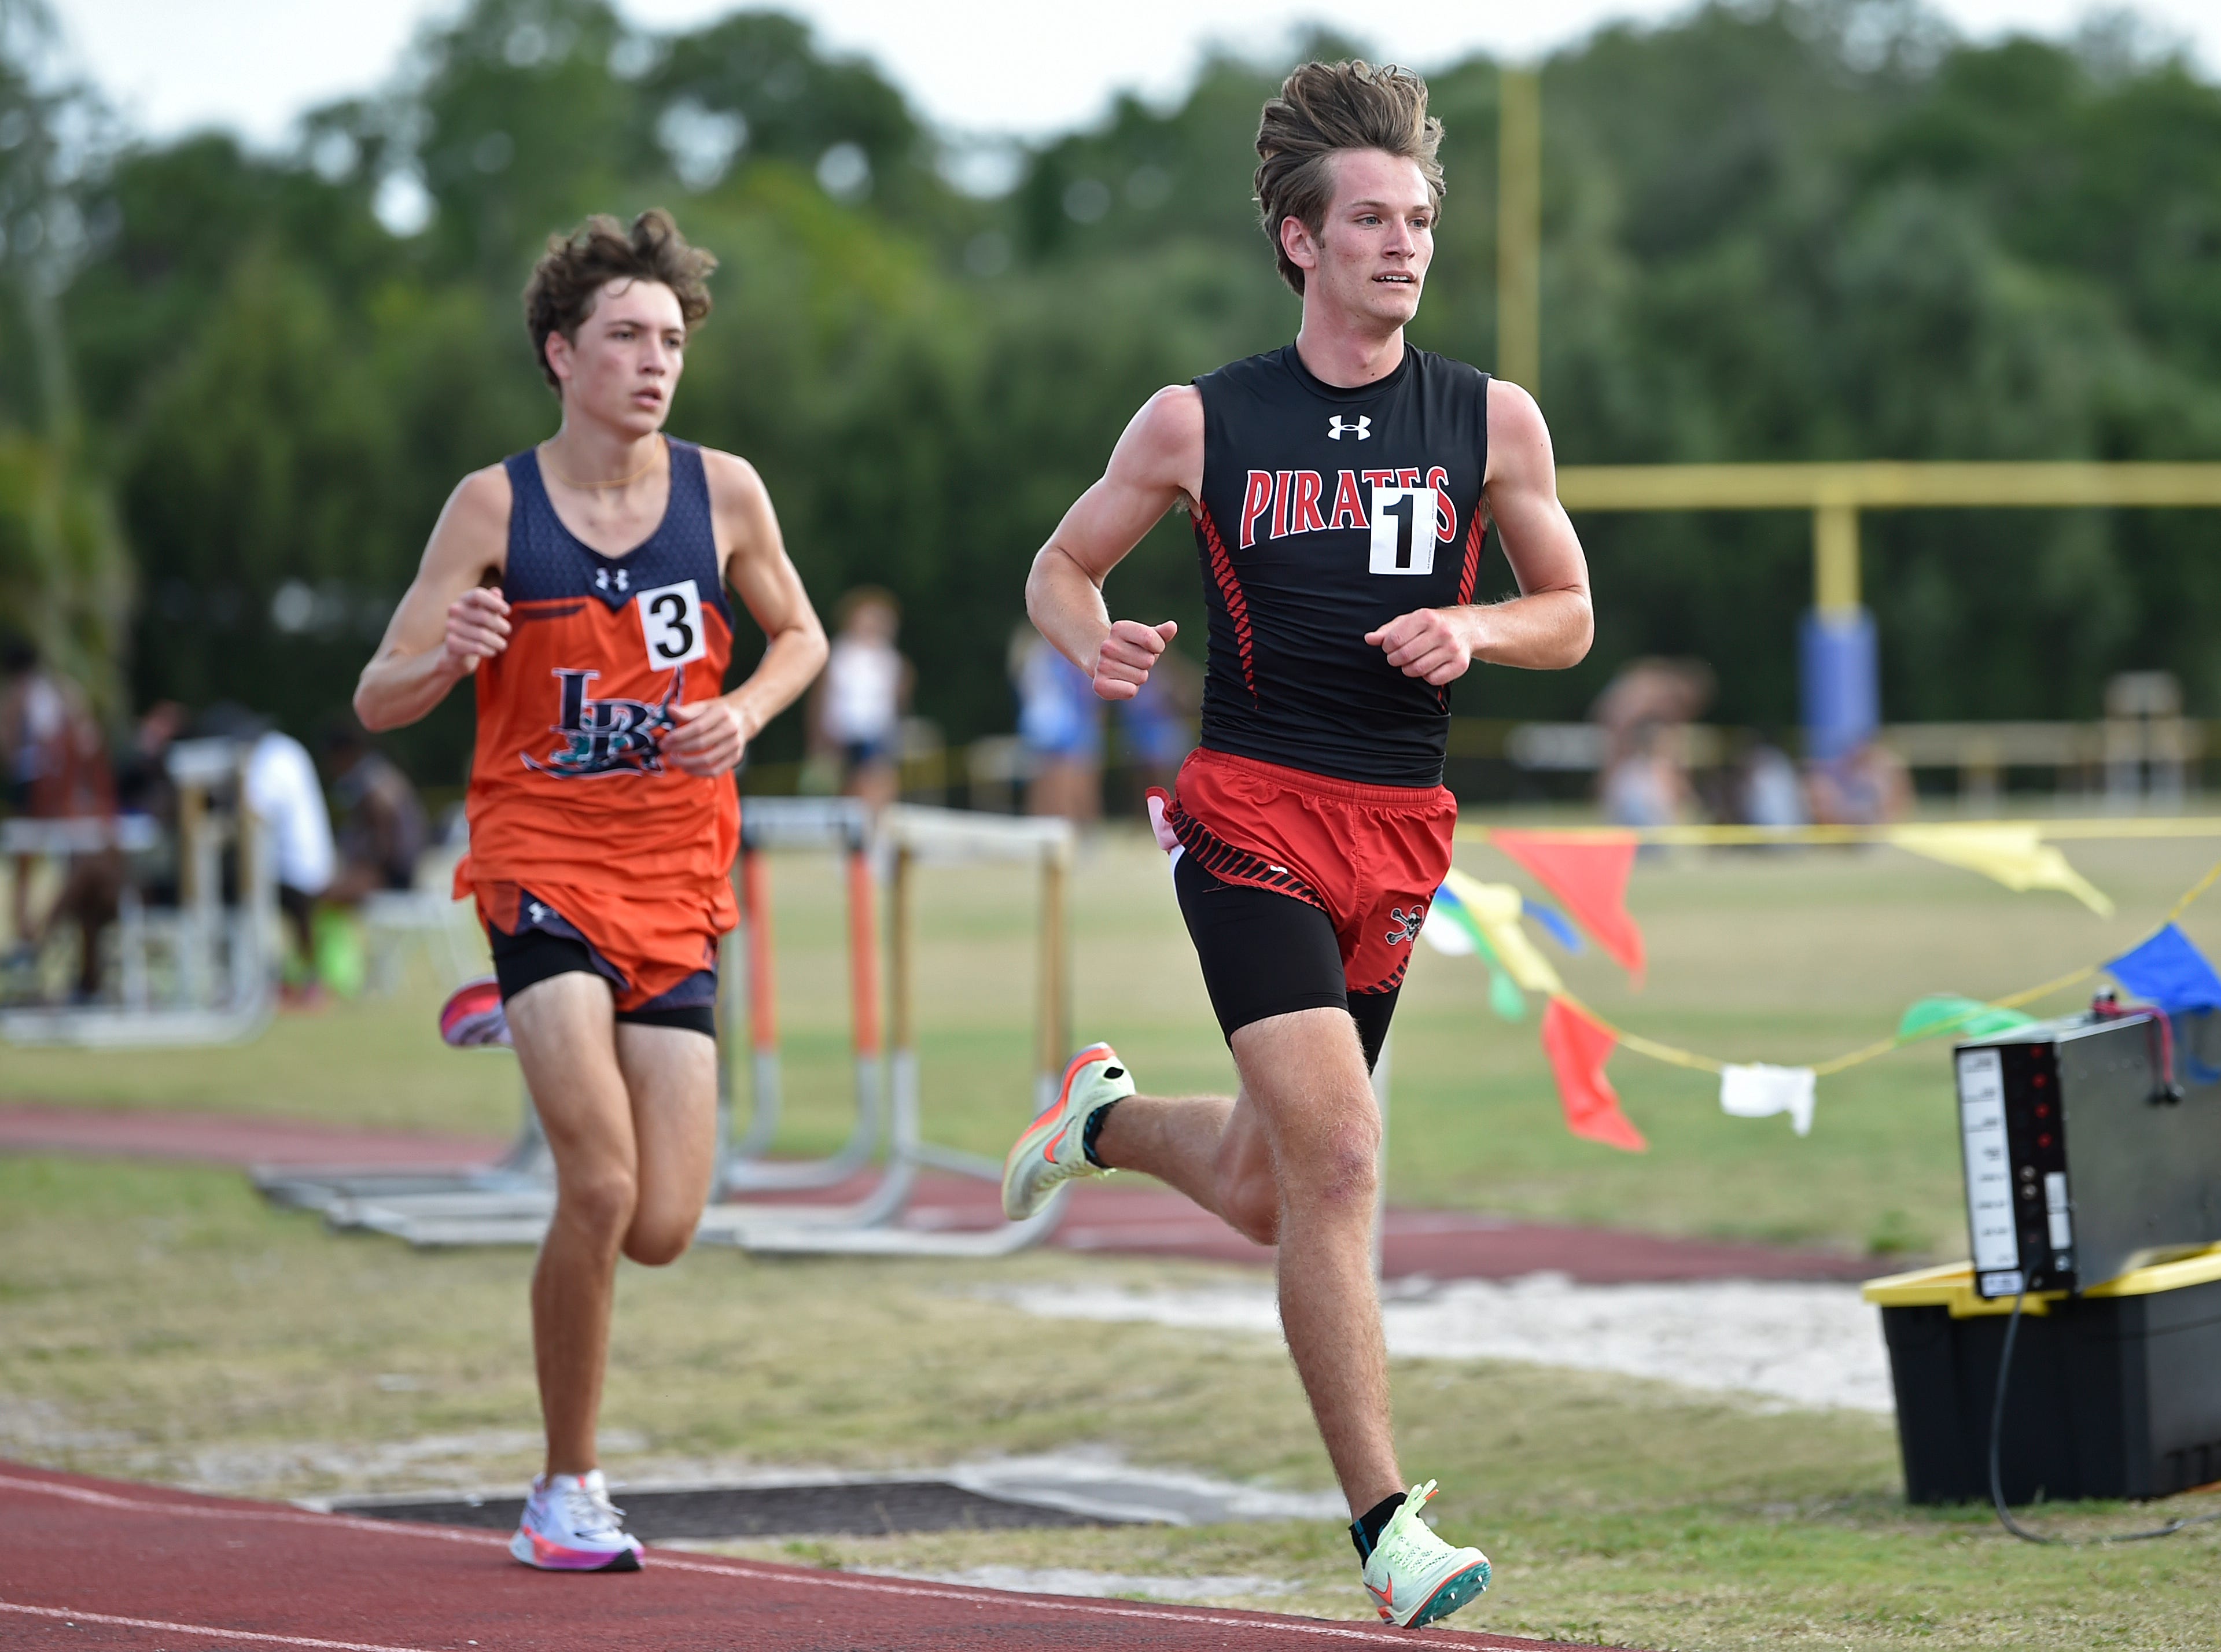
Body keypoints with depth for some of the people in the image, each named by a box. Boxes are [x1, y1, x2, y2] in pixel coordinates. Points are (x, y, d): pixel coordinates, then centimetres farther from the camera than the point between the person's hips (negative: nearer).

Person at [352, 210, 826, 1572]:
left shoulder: (722, 491, 2)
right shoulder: (495, 507, -4)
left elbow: (800, 636, 18)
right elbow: (377, 702, -2)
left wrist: (746, 712, -4)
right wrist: (448, 656, -25)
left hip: (678, 884, 3)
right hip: (543, 867, -3)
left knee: (662, 1231, 0)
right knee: (600, 1189, -19)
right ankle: (569, 1491, -1)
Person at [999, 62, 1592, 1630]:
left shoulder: (1492, 422, 4)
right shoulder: (1200, 423, 0)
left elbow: (1570, 614, 13)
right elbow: (1061, 568, 11)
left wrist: (1473, 630, -8)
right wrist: (1095, 639, -12)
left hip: (1400, 835, 4)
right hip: (1250, 812, -4)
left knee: (1259, 1190, 14)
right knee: (1337, 1159, -18)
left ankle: (1108, 1117, 49)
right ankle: (1387, 1521, -14)